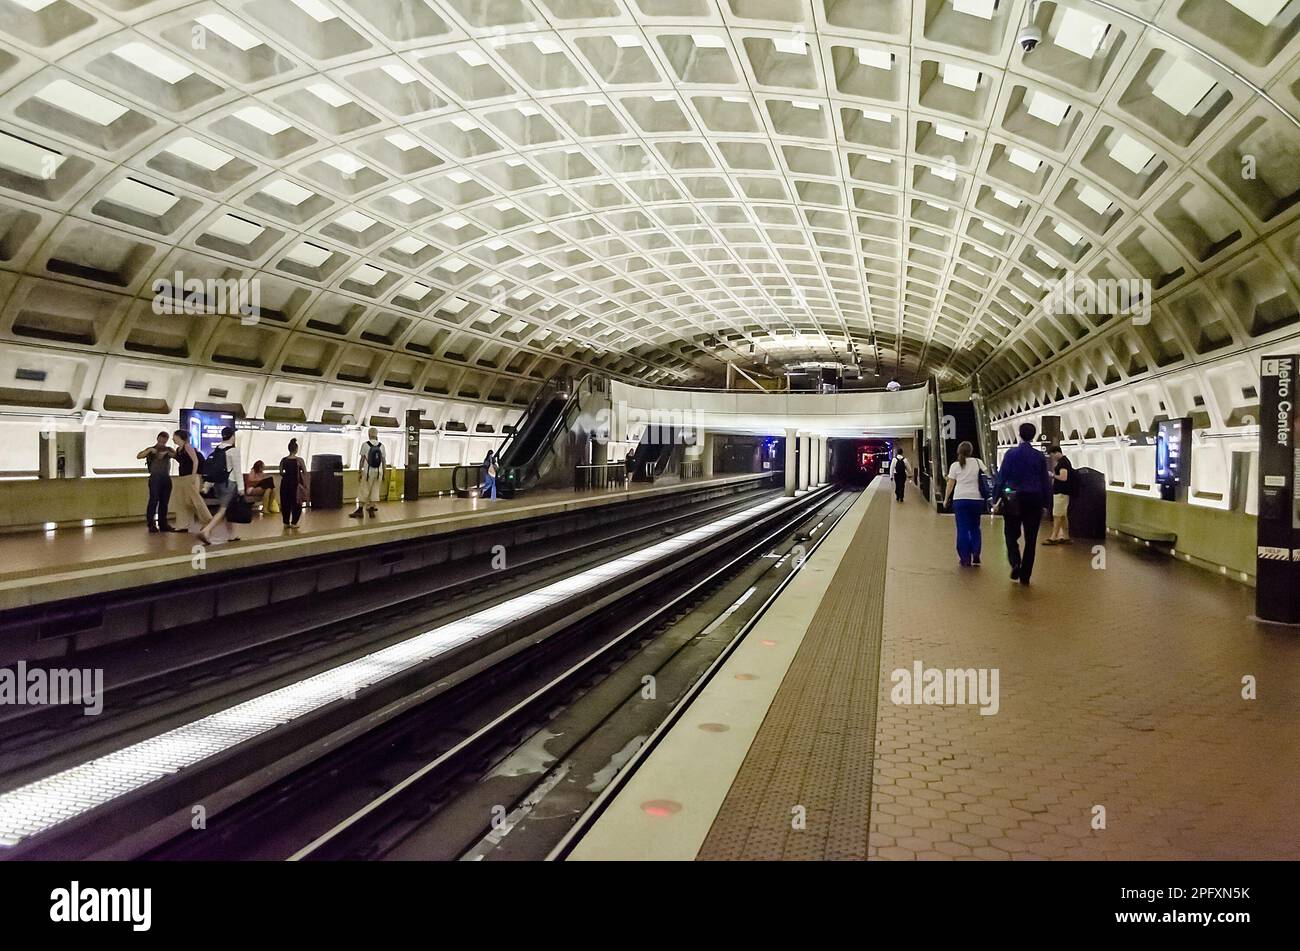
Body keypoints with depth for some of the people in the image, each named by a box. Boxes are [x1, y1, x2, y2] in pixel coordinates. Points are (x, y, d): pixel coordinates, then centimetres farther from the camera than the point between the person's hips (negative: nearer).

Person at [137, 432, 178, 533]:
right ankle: (151, 525, -12)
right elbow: (138, 456, -1)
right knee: (154, 500, -12)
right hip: (155, 477, -3)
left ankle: (163, 524, 8)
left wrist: (167, 453, -15)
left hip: (166, 478, 3)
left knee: (164, 502, 3)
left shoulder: (168, 449, 18)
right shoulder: (151, 449, 13)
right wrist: (150, 450, -14)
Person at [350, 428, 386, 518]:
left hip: (368, 471, -2)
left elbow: (362, 459, -6)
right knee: (375, 491, 9)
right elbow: (384, 461, 4)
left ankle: (360, 510, 6)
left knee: (363, 491, 4)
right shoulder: (381, 445, 2)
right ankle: (371, 508, 10)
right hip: (378, 471, 3)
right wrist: (384, 474, 13)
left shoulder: (365, 445, -7)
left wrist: (360, 472, 2)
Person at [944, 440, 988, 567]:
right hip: (977, 499, 1)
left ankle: (965, 559, 2)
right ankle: (976, 556, 8)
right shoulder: (978, 462, 3)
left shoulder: (955, 465, 1)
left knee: (962, 529, 3)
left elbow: (950, 484, 1)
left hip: (960, 499, -1)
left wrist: (946, 499, 10)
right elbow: (986, 474, -1)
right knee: (975, 527, 16)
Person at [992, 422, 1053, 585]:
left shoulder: (1011, 454, -4)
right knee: (1031, 538, 9)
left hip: (1014, 500, -1)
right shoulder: (1040, 457, 1)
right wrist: (1045, 502, 10)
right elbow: (1046, 482, 3)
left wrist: (996, 499, -3)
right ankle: (1025, 575, 11)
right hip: (1034, 500, 2)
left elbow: (1001, 478, -7)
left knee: (1011, 535, 10)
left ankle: (1015, 563, -15)